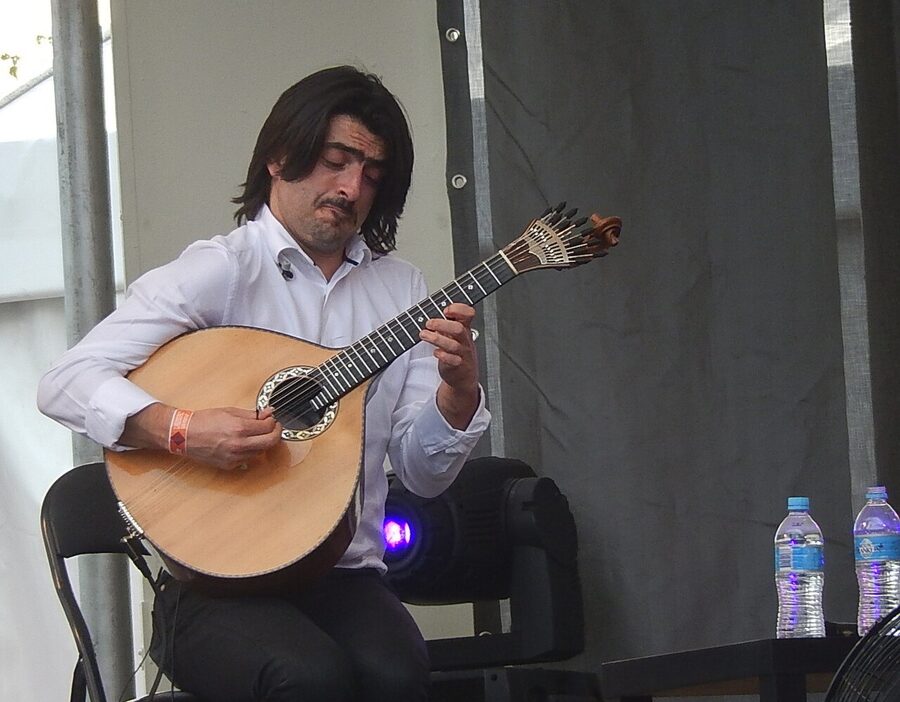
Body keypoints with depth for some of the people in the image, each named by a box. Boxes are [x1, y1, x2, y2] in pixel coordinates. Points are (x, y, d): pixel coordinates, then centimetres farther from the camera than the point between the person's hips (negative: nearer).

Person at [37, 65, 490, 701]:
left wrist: (457, 391, -8)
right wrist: (180, 429, -24)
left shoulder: (400, 288, 14)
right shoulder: (218, 271, -1)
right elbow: (65, 382, -10)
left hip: (344, 574, 4)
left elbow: (423, 474, 12)